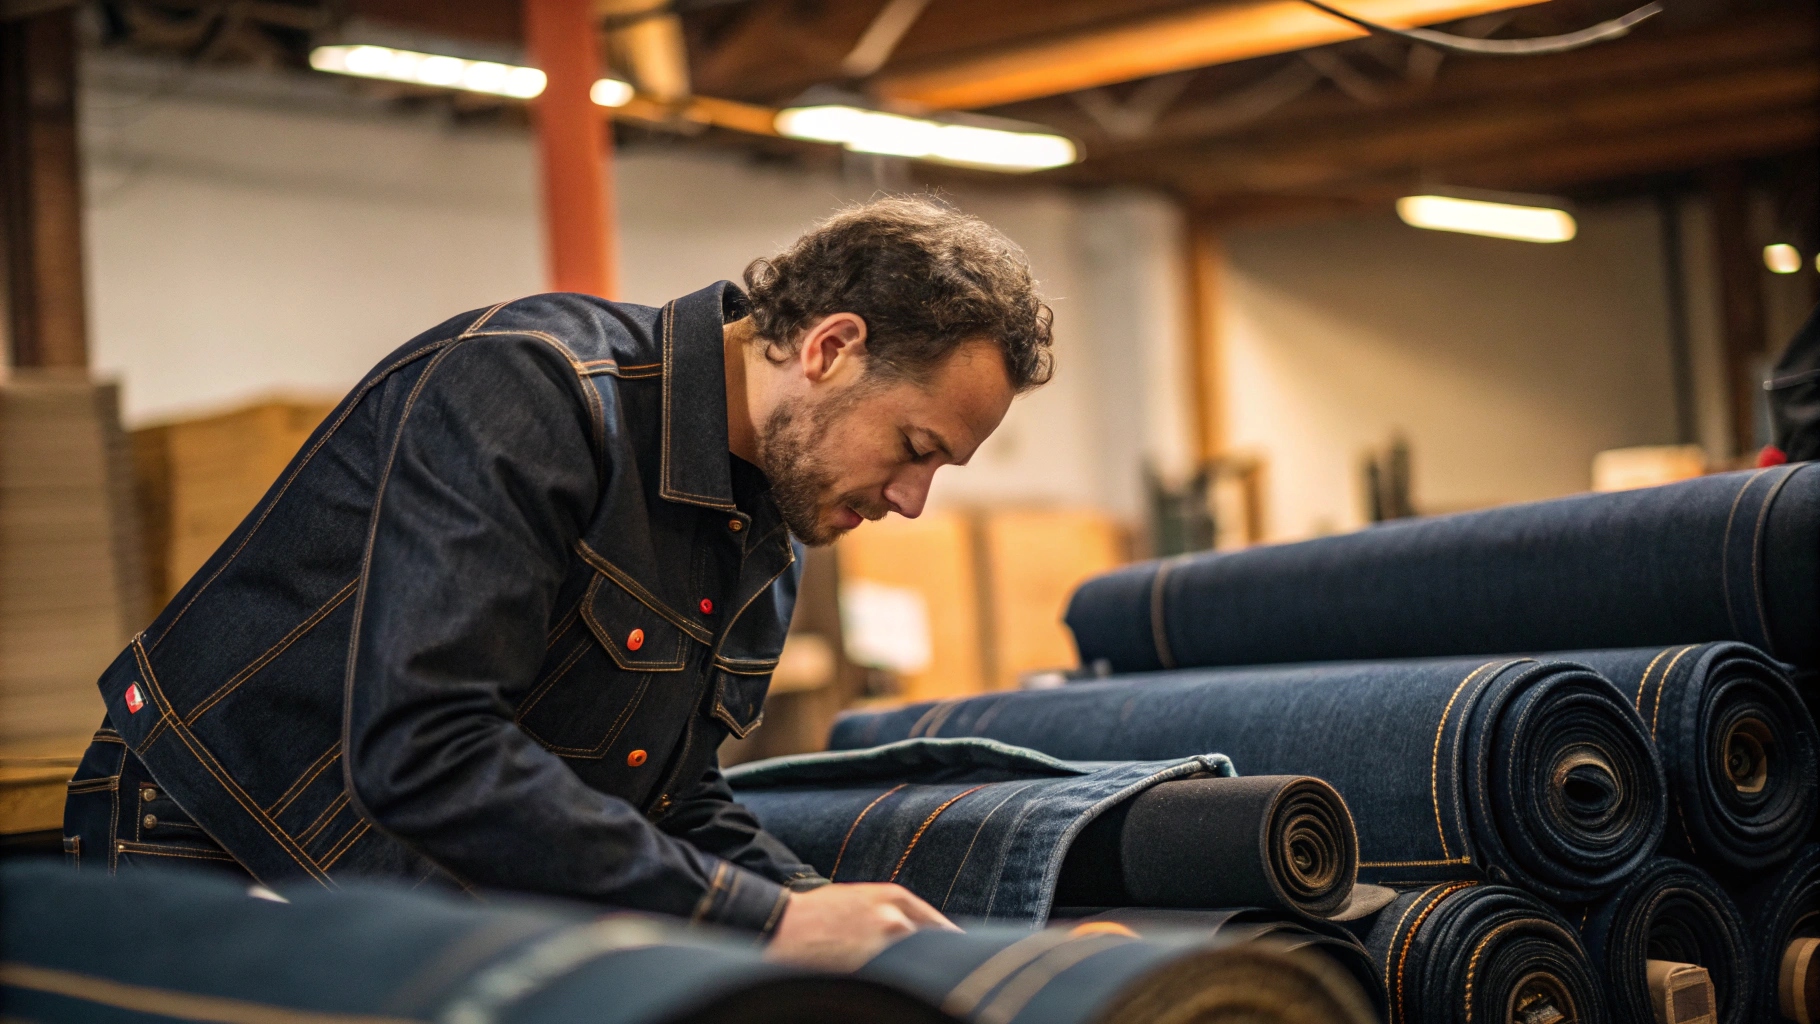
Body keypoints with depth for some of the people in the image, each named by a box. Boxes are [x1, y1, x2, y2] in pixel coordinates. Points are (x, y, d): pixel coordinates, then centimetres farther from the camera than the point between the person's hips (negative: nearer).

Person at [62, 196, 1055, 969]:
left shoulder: (768, 531, 6)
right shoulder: (523, 388, -22)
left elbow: (675, 798, 13)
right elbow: (424, 755, -31)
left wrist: (823, 909, -7)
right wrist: (765, 921, -29)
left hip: (449, 920, 7)